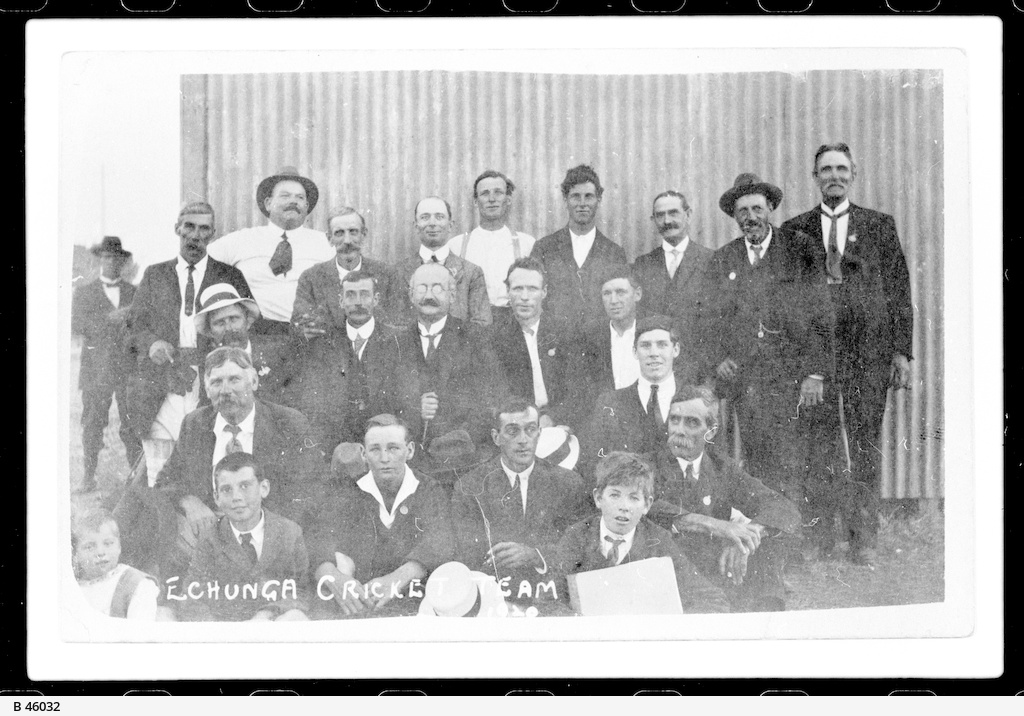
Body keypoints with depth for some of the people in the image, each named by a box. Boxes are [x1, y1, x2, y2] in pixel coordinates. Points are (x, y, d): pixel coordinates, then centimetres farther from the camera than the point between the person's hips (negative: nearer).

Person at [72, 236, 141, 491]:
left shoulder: (134, 293, 15)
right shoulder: (84, 292, 12)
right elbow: (77, 324, -2)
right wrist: (109, 319, -13)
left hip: (129, 366, 0)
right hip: (97, 368, 0)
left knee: (132, 422, -6)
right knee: (93, 423, -2)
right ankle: (89, 475, 5)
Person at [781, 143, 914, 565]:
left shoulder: (880, 226, 10)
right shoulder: (795, 230, 10)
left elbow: (899, 290, 8)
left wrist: (902, 352, 1)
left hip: (868, 352, 0)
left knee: (865, 447, 2)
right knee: (816, 449, 0)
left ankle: (863, 541, 9)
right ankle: (819, 541, 7)